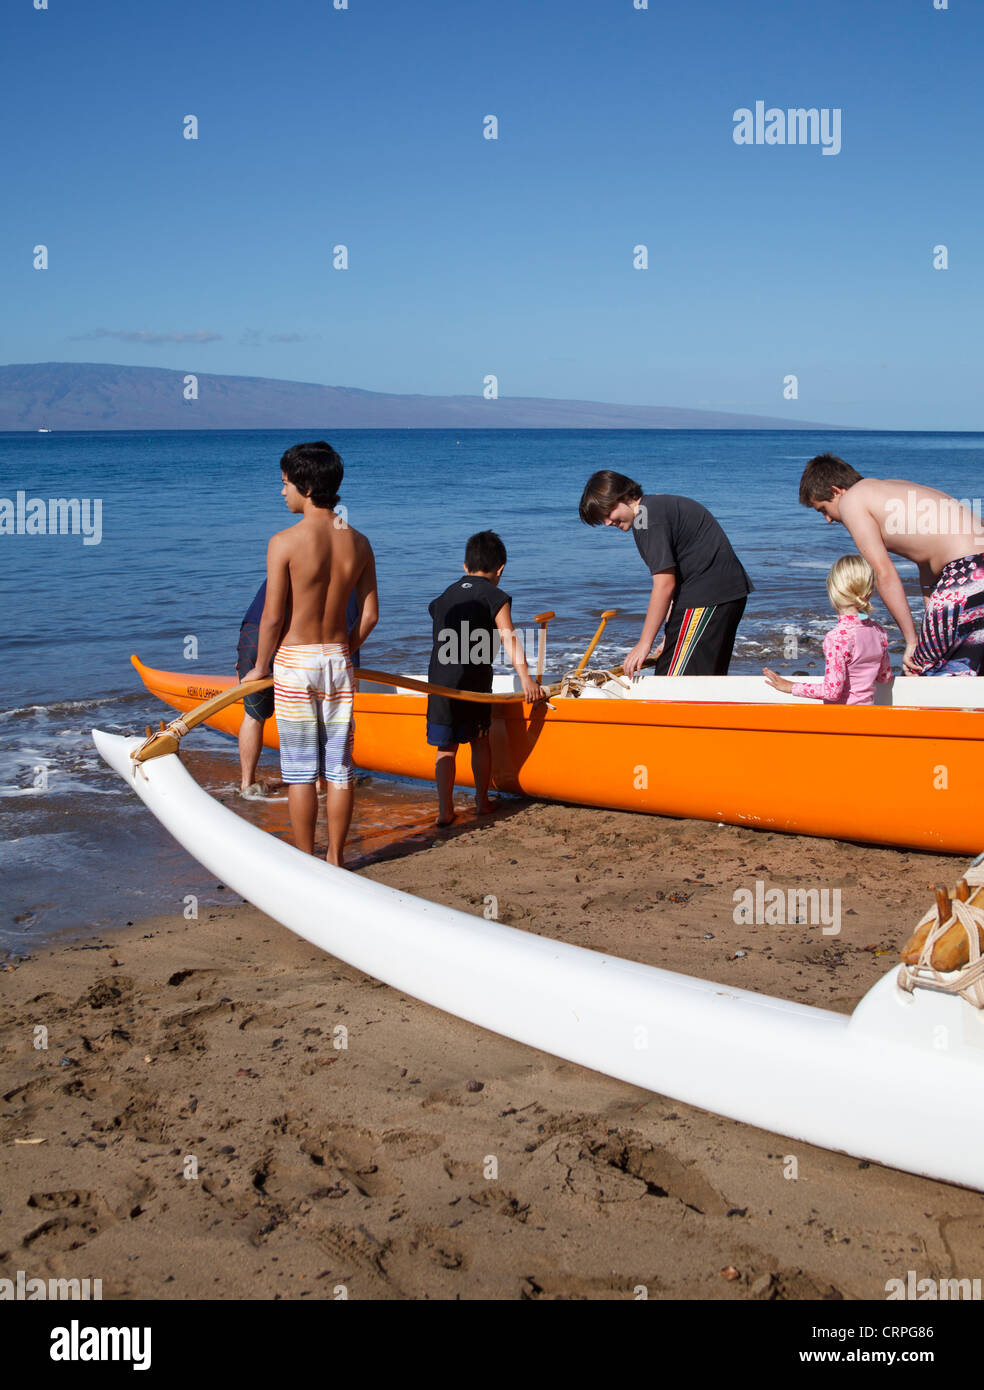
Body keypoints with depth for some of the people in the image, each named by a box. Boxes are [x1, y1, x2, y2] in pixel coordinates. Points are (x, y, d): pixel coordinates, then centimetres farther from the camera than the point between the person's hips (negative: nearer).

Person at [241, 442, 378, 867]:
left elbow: (272, 616, -12)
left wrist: (260, 666, 3)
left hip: (294, 662, -4)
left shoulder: (284, 543, -14)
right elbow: (369, 615, 4)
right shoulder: (358, 543, 1)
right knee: (339, 769, 10)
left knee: (300, 771, 3)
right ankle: (335, 859, 17)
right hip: (338, 661, 4)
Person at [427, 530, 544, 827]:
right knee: (479, 740, 15)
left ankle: (444, 810, 1)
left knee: (446, 747, 5)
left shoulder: (443, 598, 19)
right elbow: (509, 638, -10)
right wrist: (525, 678, -17)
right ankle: (482, 801, 23)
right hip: (474, 680, -3)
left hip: (439, 680, 3)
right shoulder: (494, 596, 2)